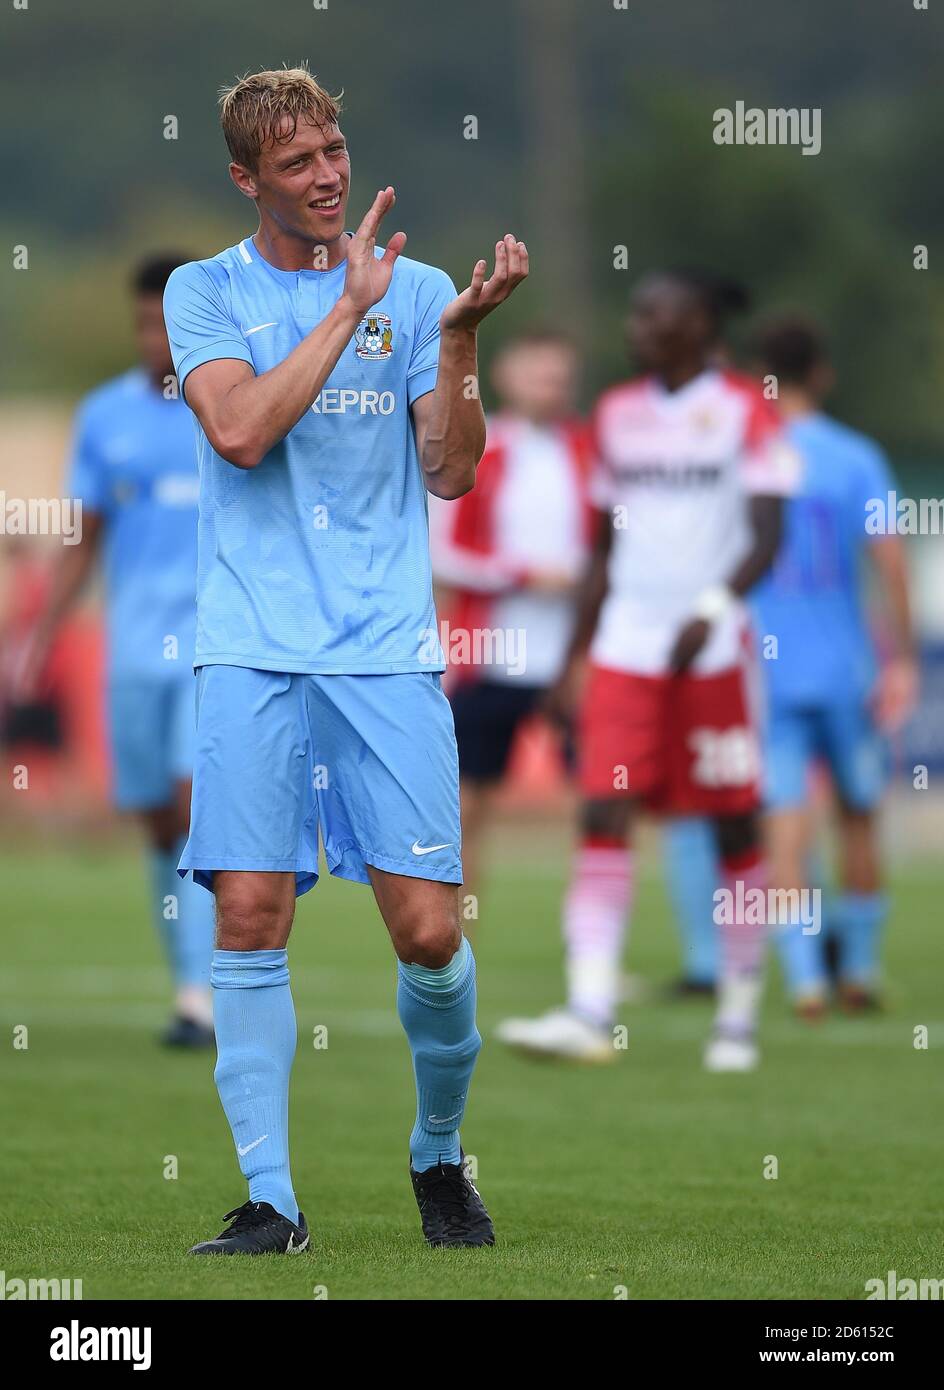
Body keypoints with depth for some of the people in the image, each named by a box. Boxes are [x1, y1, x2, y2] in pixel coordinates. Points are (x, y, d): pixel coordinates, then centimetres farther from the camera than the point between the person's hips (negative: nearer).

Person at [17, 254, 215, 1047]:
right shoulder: (105, 416, 8)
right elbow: (83, 542, 13)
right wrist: (40, 642, 7)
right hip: (136, 647, 3)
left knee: (199, 802, -17)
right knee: (159, 824, 5)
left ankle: (200, 1000, -18)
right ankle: (196, 986, 19)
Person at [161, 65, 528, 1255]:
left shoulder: (416, 290, 9)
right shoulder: (206, 292, 7)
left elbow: (450, 470, 1)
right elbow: (240, 430, -11)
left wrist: (458, 337, -13)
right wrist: (349, 306, -11)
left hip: (386, 653, 0)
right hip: (251, 653, 0)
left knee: (428, 933, -5)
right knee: (249, 916, -9)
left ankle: (439, 1158, 19)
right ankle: (269, 1199, -2)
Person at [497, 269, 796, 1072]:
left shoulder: (745, 413, -3)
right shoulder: (619, 416, 13)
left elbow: (766, 537, -11)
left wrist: (712, 610, -27)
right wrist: (574, 659, 17)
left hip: (713, 651, -4)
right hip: (626, 646, 4)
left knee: (734, 826, 3)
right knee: (604, 817, -10)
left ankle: (740, 1017, 15)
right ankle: (590, 1013, -17)